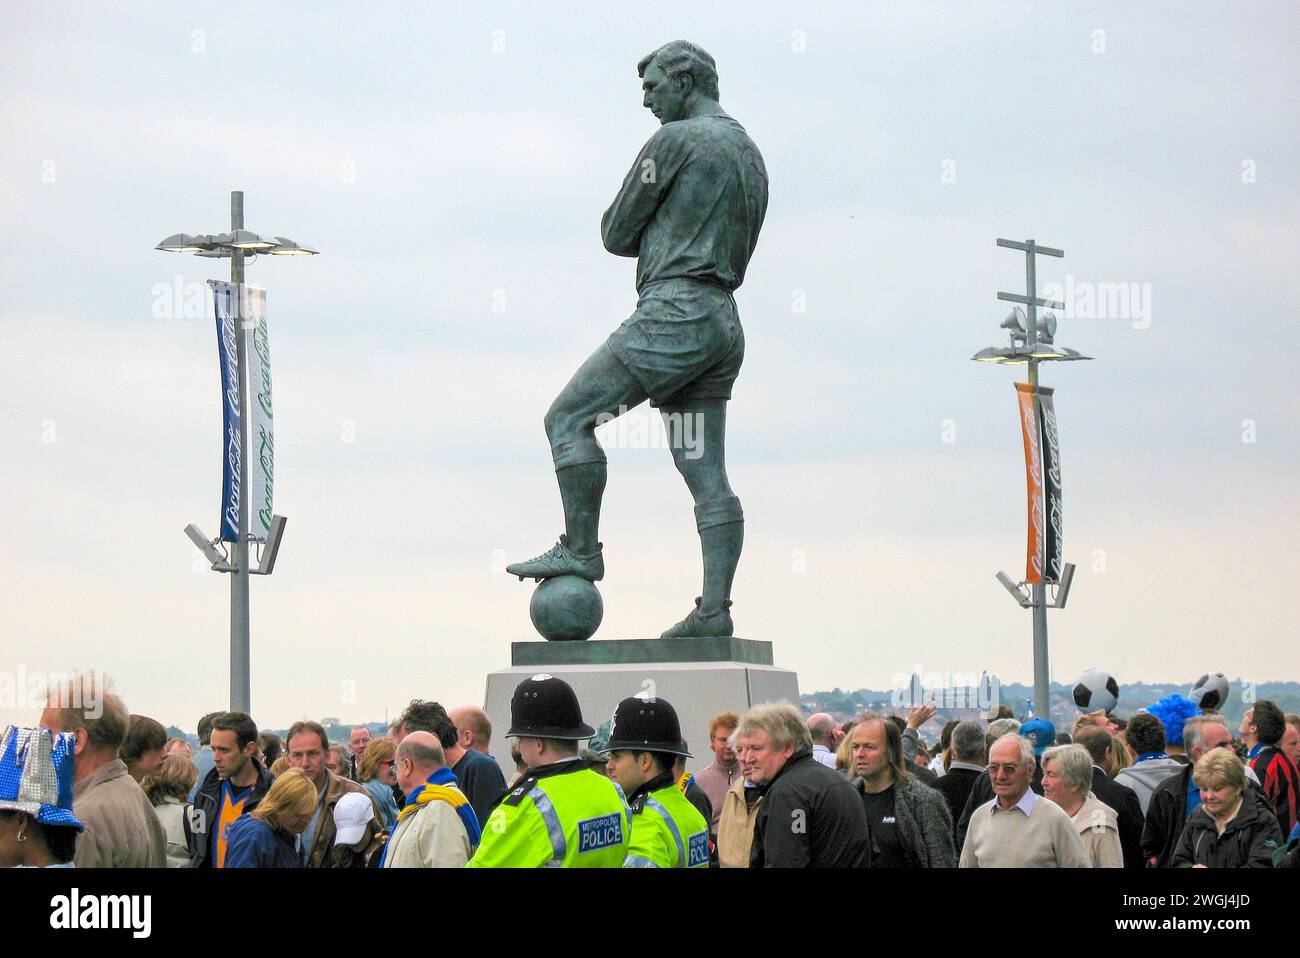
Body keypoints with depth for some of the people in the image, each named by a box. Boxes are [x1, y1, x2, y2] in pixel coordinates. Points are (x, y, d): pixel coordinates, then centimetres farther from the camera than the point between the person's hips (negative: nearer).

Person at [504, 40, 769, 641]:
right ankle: (714, 608, -3)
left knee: (568, 416, -4)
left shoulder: (674, 141, -5)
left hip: (673, 314, -9)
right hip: (724, 325, 9)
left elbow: (616, 234, -2)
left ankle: (581, 550, -6)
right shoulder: (751, 156, 22)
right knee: (707, 473, 3)